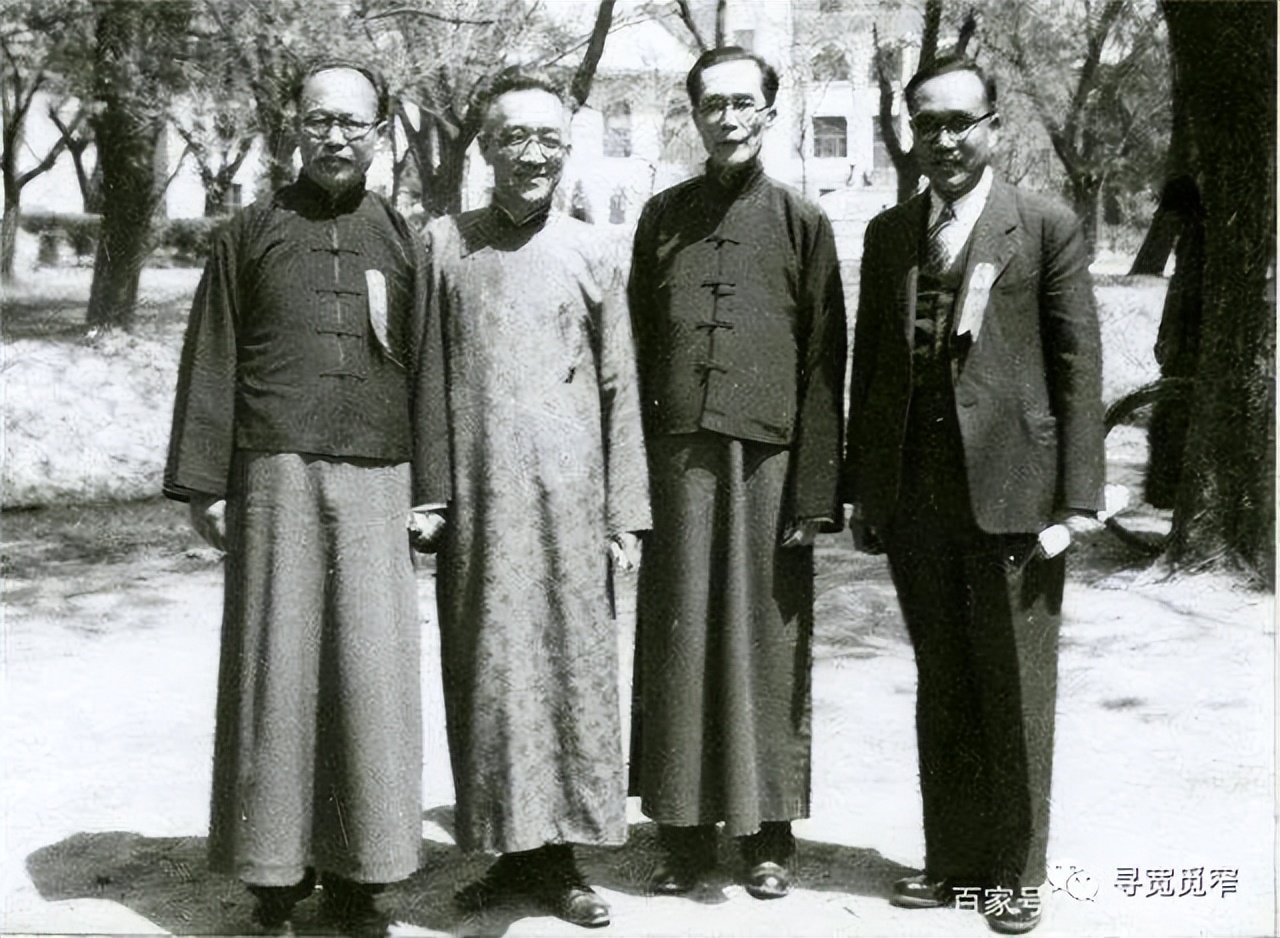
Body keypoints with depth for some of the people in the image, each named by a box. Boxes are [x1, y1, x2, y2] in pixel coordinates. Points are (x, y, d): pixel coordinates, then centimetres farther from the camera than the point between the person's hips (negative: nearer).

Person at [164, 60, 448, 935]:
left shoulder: (402, 240, 14)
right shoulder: (252, 233, 11)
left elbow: (425, 373, 11)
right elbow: (211, 367, 8)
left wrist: (430, 491, 5)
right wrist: (204, 484, 1)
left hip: (374, 485, 1)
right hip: (275, 478, -1)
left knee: (369, 674, -1)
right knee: (274, 672, 0)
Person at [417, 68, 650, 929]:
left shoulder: (592, 253, 6)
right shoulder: (445, 244, 5)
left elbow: (620, 391, 6)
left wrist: (627, 511, 2)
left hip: (569, 501, 0)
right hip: (476, 500, 0)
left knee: (572, 664, 4)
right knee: (486, 671, 5)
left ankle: (558, 855, 16)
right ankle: (507, 849, 18)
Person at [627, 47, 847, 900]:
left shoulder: (801, 223, 5)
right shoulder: (663, 217, 11)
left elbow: (824, 366, 1)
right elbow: (636, 348, 10)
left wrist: (816, 492, -6)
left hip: (767, 461, -2)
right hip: (677, 460, 2)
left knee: (765, 646, 4)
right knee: (678, 648, 5)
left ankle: (770, 836, 16)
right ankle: (686, 834, 16)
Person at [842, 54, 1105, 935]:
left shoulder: (1048, 228, -1)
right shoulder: (889, 233, 12)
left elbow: (1079, 371, -3)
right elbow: (870, 362, 13)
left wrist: (1075, 500, -8)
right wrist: (863, 489, 9)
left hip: (1010, 491, -4)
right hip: (914, 497, 4)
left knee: (1015, 695, 5)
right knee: (941, 690, 12)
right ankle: (952, 860, 24)